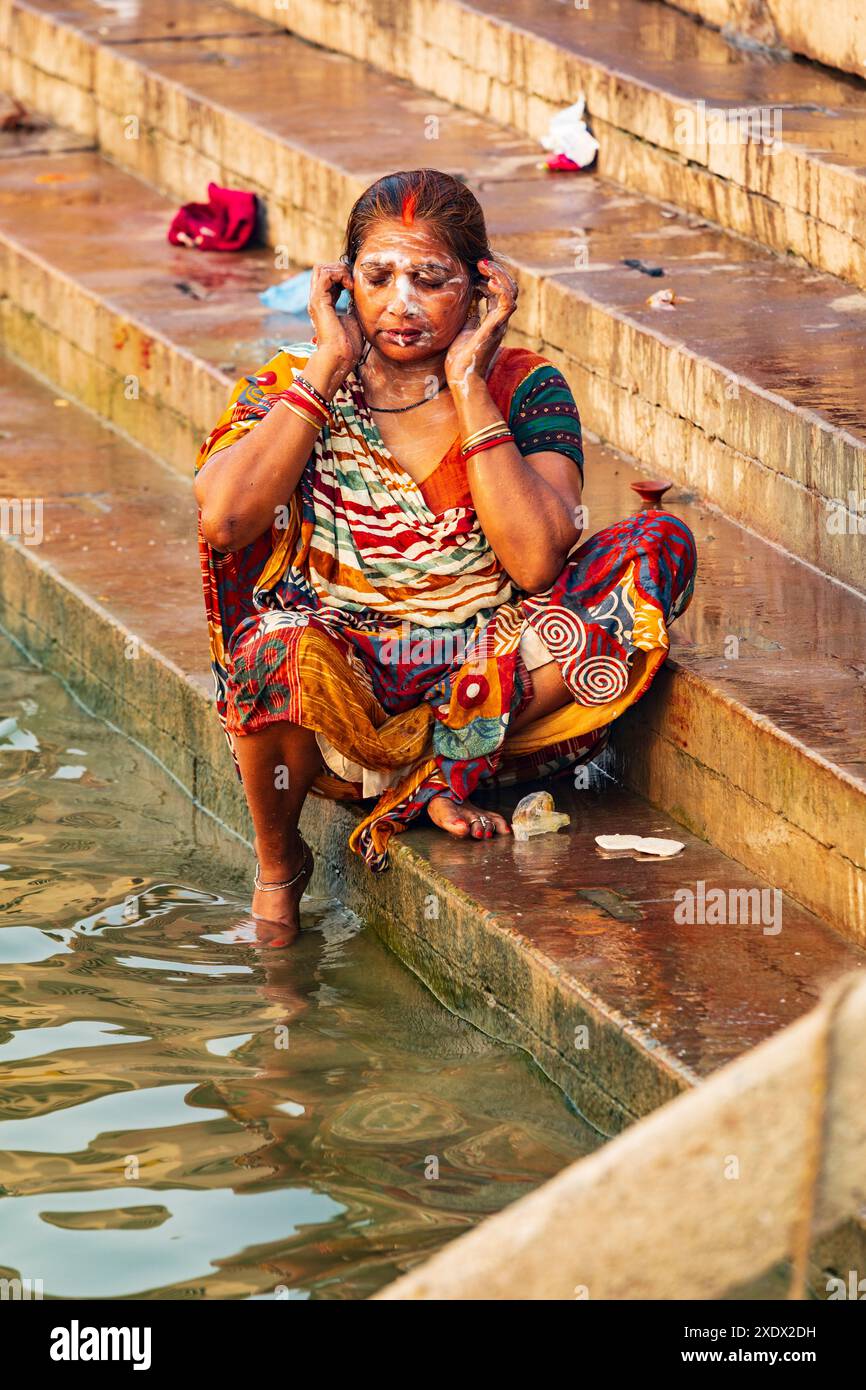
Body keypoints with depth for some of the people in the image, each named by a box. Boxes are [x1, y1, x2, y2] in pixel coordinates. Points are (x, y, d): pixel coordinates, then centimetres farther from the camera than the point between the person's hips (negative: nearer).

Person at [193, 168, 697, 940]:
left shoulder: (522, 387, -2)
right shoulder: (292, 385, -2)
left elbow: (536, 559, -19)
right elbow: (221, 521, -24)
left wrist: (469, 389, -17)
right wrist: (327, 367, -16)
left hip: (483, 678, 2)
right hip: (337, 690, -2)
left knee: (661, 545, -17)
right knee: (280, 645, -38)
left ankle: (443, 775, -14)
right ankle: (277, 868, -6)